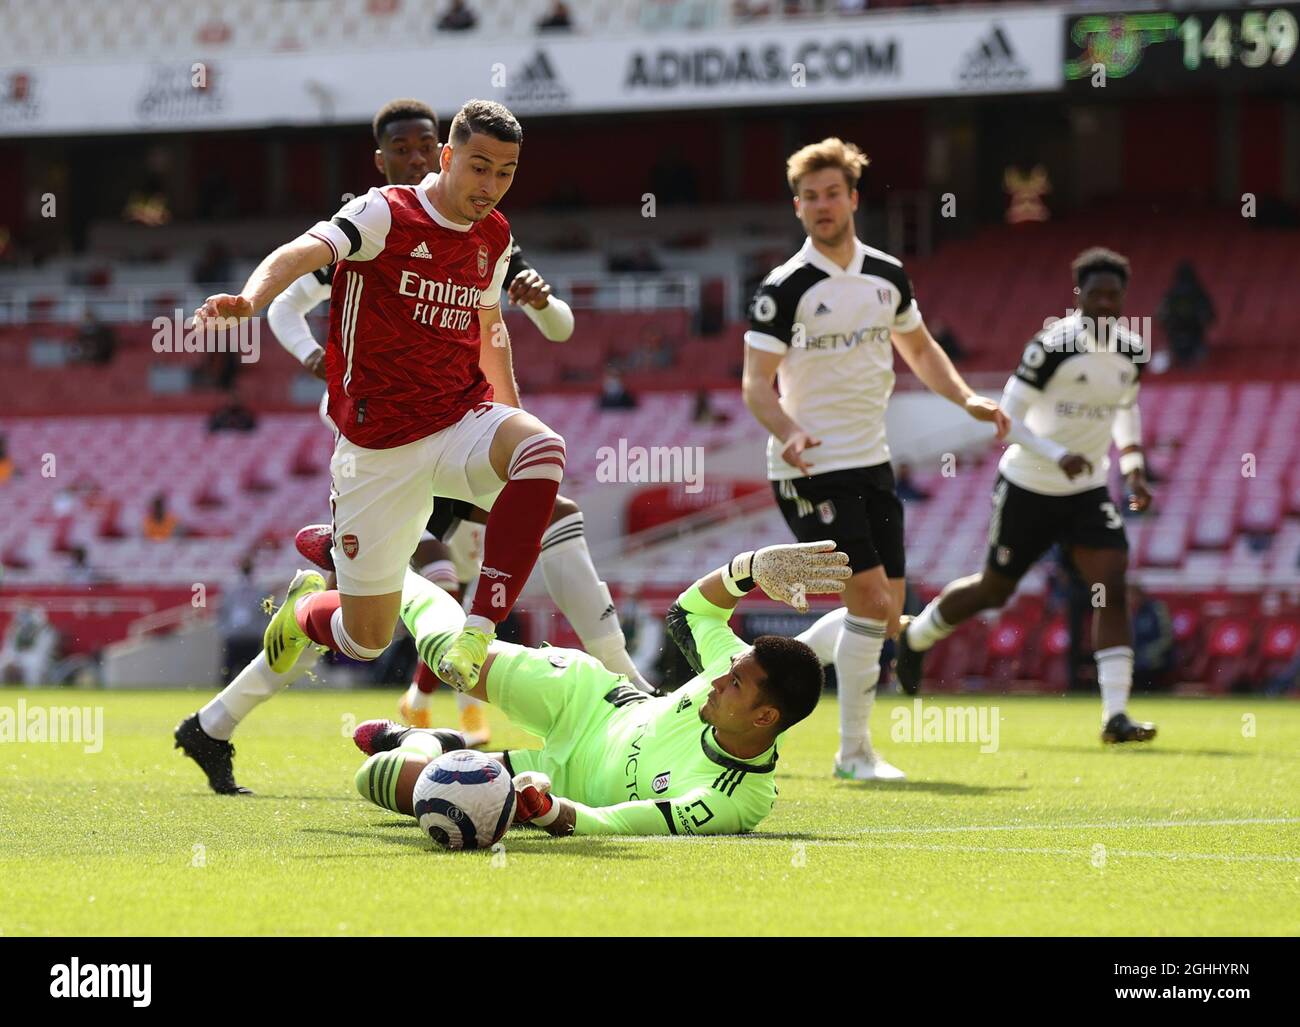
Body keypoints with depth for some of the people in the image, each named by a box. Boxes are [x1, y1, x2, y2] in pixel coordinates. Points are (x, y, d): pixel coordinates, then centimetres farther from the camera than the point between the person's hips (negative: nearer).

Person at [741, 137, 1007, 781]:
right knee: (871, 603, -14)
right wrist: (787, 433, -32)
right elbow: (756, 382, -13)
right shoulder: (785, 289, -12)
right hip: (812, 469, -7)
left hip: (871, 462, 7)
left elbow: (918, 348, 21)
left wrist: (967, 399, 6)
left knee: (886, 619, 5)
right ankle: (854, 752, -2)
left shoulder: (888, 276, 6)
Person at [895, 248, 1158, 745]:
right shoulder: (1053, 344, -21)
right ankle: (915, 637, 41)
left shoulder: (1131, 350, 0)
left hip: (1087, 491, 5)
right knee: (995, 591, 10)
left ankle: (1116, 715, -16)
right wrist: (1058, 456, -32)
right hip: (1028, 487, -5)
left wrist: (1133, 469, 8)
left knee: (1113, 588, -14)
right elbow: (1009, 415, -19)